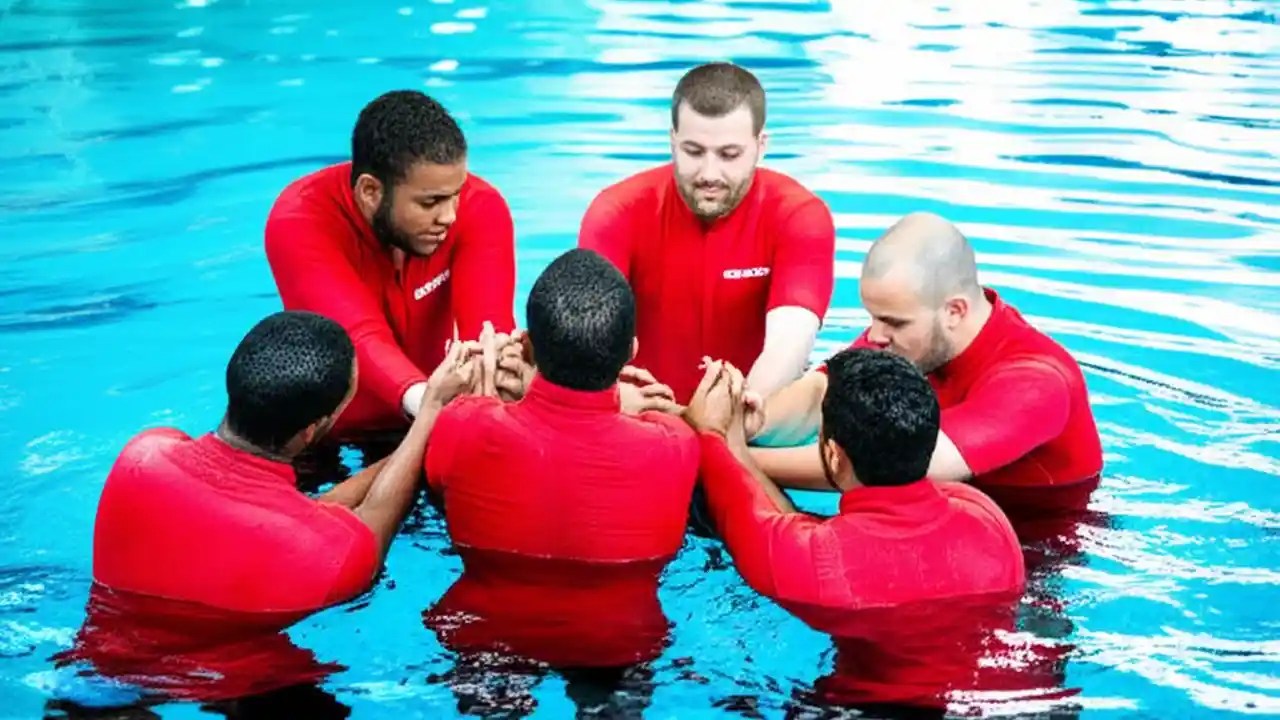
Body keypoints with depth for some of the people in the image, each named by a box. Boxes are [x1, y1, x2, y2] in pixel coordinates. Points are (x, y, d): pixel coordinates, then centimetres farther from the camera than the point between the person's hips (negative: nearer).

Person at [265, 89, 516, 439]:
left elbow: (488, 324, -31)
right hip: (322, 432, -3)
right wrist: (423, 399, -57)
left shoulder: (480, 207, -18)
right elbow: (362, 337, -37)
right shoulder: (300, 222, -25)